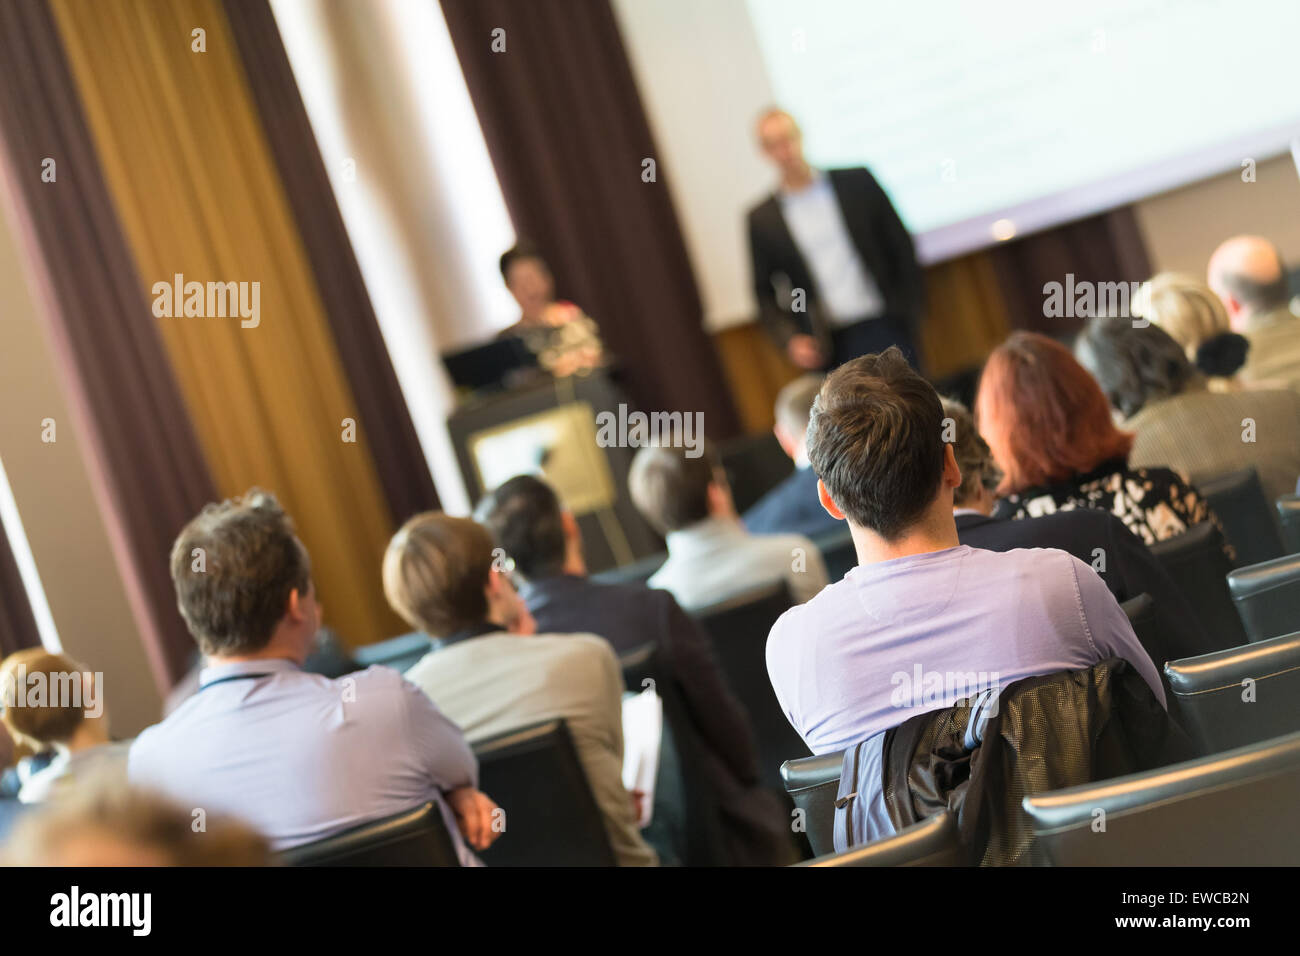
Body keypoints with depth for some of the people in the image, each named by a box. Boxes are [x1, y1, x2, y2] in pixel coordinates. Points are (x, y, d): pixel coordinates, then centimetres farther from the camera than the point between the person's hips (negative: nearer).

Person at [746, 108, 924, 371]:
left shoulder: (857, 182, 5)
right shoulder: (761, 220, 5)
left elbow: (902, 247, 8)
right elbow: (765, 293, 9)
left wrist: (909, 311, 2)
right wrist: (790, 340, -6)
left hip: (885, 328, 1)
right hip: (828, 346, 0)